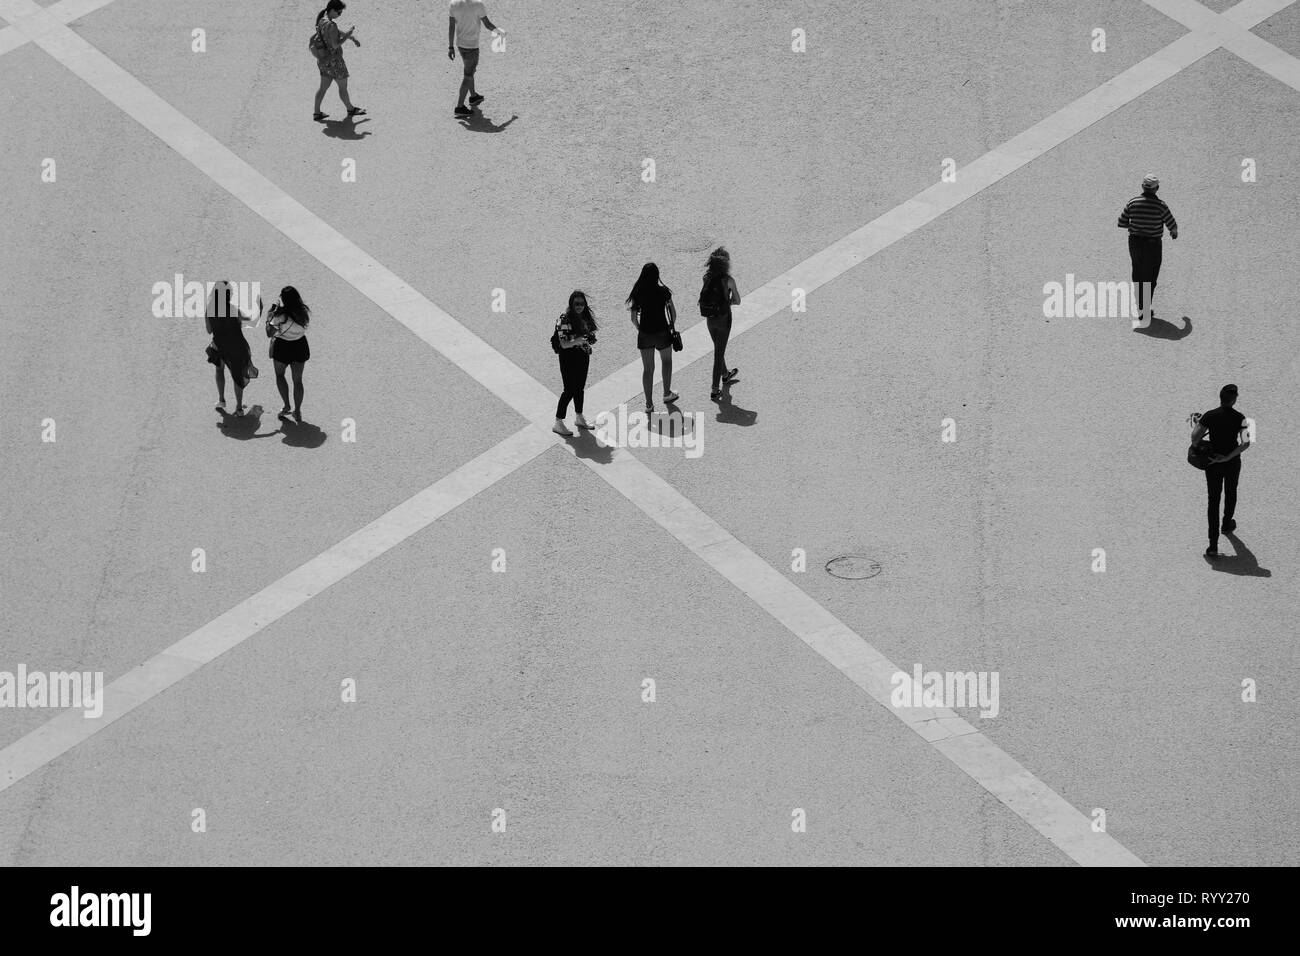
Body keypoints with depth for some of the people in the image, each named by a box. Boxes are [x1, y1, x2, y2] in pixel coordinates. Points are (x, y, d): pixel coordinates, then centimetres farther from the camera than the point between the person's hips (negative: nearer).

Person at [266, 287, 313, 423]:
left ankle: (286, 406, 14)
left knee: (279, 375, 21)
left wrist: (269, 317, -5)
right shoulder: (303, 312, -8)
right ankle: (297, 411, 18)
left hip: (283, 347, -4)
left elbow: (269, 333, -20)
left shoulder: (281, 316, -23)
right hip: (300, 345, 4)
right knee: (297, 380, 15)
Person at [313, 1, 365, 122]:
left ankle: (317, 113, 20)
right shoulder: (331, 25, -28)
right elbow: (336, 45, -27)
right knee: (343, 86, 13)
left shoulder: (321, 20, 3)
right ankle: (350, 109, 32)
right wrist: (348, 35, -16)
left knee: (324, 87, 17)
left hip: (324, 60, 8)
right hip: (334, 61, -8)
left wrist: (352, 38, 14)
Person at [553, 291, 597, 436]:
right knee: (569, 389, -8)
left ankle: (579, 417, 31)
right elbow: (563, 344, -19)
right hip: (569, 357, -7)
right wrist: (575, 342, -36)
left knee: (580, 387, 16)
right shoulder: (565, 319, -17)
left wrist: (591, 340, -2)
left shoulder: (585, 318, 4)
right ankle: (558, 423, -1)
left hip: (583, 356, 7)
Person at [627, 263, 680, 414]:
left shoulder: (637, 293, -7)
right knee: (667, 361, 25)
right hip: (662, 332, -1)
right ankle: (667, 393, 36)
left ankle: (649, 403, 10)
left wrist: (640, 329, 12)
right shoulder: (663, 291, -13)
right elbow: (673, 314, -7)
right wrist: (671, 326, 12)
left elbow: (633, 318, -5)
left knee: (647, 368, 10)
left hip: (644, 334, 1)